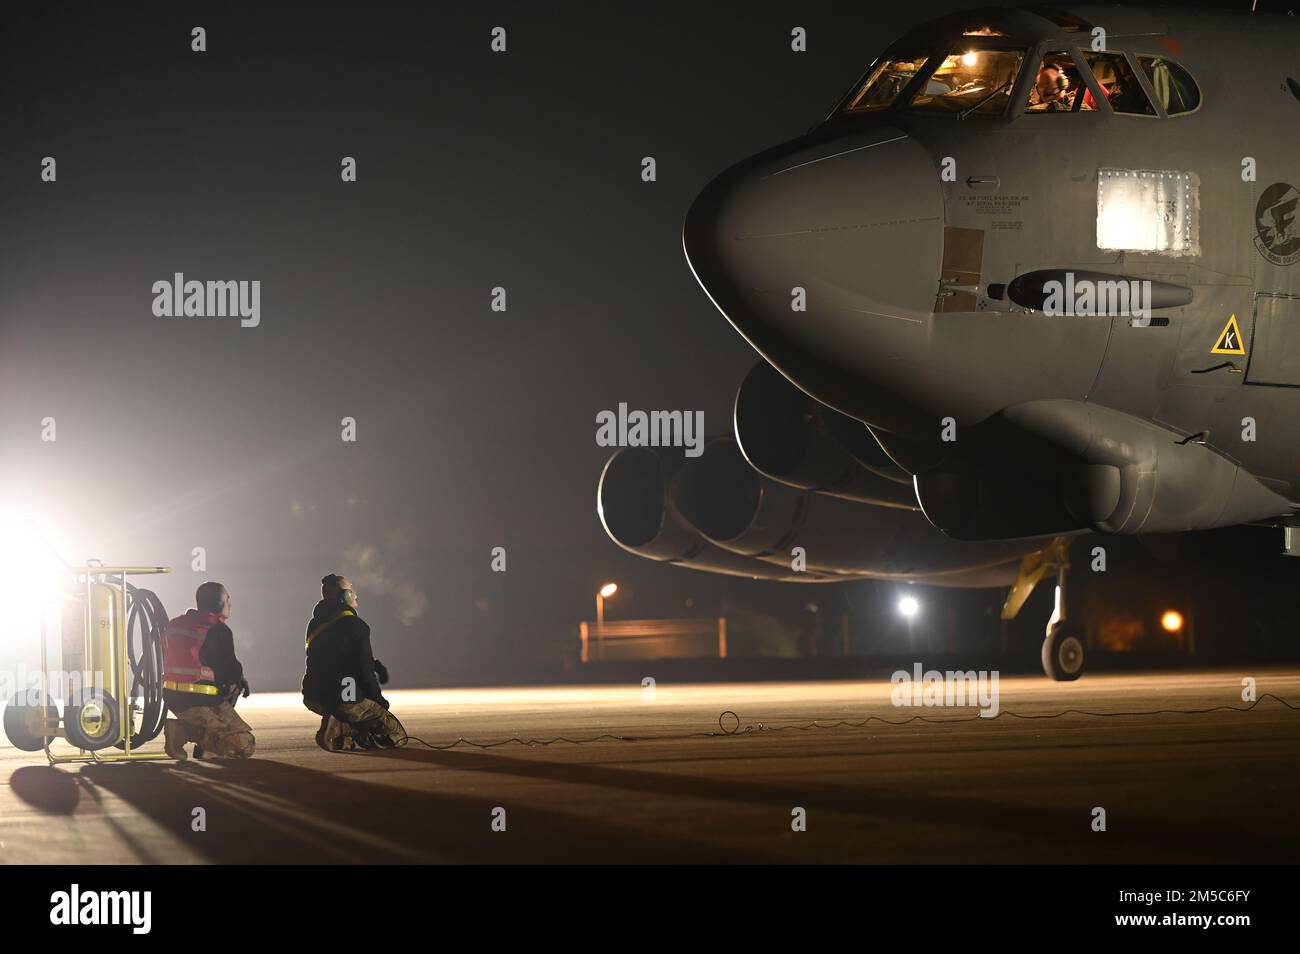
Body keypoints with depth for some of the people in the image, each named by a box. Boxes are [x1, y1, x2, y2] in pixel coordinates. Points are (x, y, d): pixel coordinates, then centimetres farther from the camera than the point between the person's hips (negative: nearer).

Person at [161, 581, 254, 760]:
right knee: (244, 745, -3)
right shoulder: (219, 631, -11)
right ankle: (184, 732, -15)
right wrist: (241, 679, 15)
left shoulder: (175, 625, 12)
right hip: (200, 702, -8)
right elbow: (230, 671, -11)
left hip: (172, 698, 8)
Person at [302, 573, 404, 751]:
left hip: (311, 698, 7)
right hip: (342, 701, -7)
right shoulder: (354, 625, -13)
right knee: (395, 735, 4)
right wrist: (378, 699, 4)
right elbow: (365, 669, -13)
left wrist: (374, 665, 15)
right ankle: (340, 732, -6)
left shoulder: (314, 624, 11)